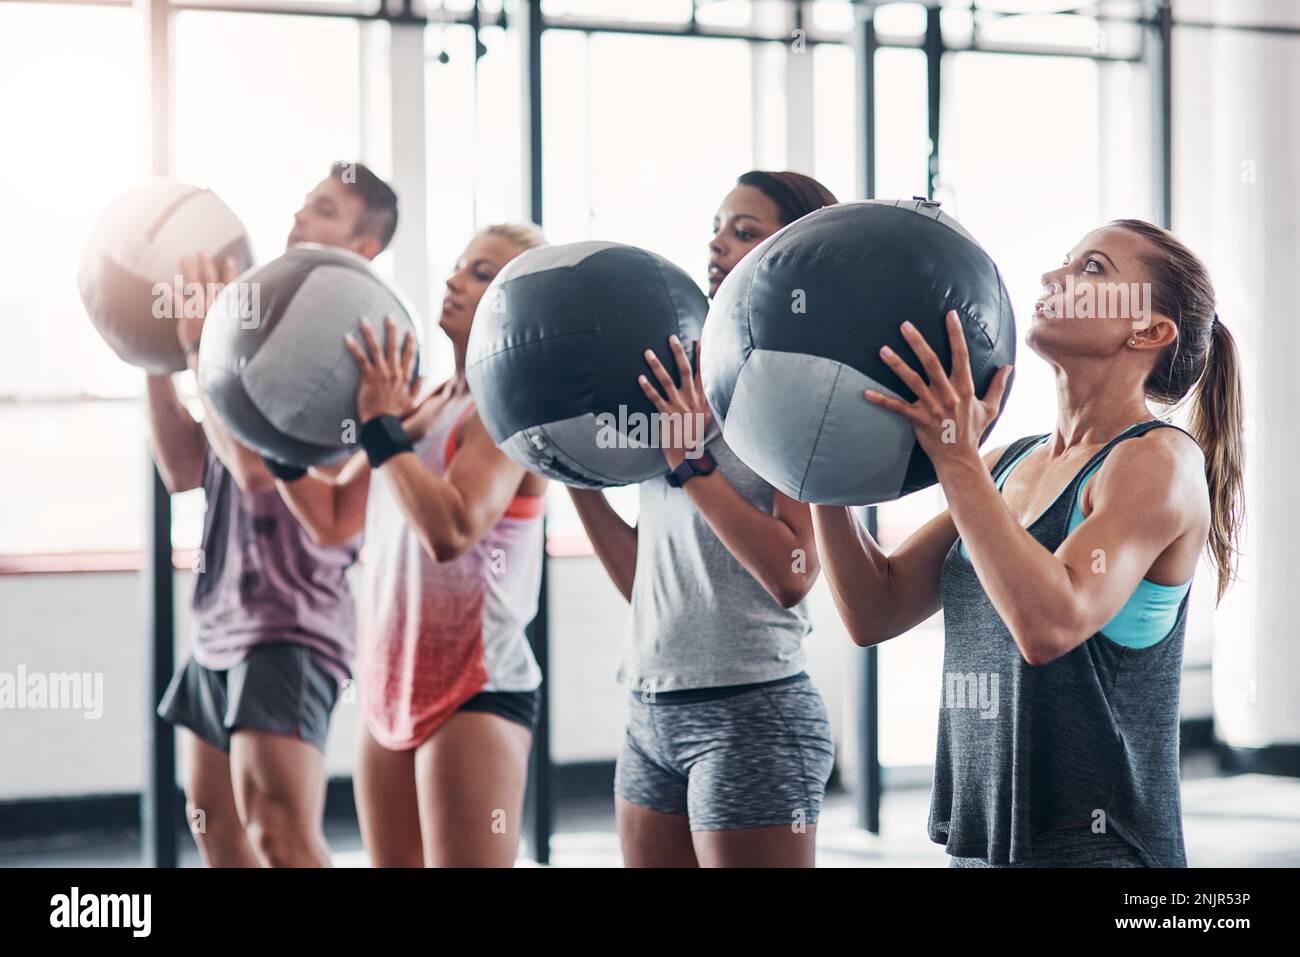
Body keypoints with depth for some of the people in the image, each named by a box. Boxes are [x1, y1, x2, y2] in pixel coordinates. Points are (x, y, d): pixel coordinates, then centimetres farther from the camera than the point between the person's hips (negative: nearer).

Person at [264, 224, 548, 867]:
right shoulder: (422, 405, 13)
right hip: (392, 693, 9)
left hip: (475, 691, -9)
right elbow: (332, 519, 18)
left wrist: (382, 425, -22)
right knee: (394, 864, 12)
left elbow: (451, 530, -27)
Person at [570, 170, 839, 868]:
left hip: (751, 712, -8)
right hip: (653, 713, 8)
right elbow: (643, 580, 15)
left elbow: (791, 576, -19)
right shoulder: (695, 386, 13)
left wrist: (693, 465, -18)